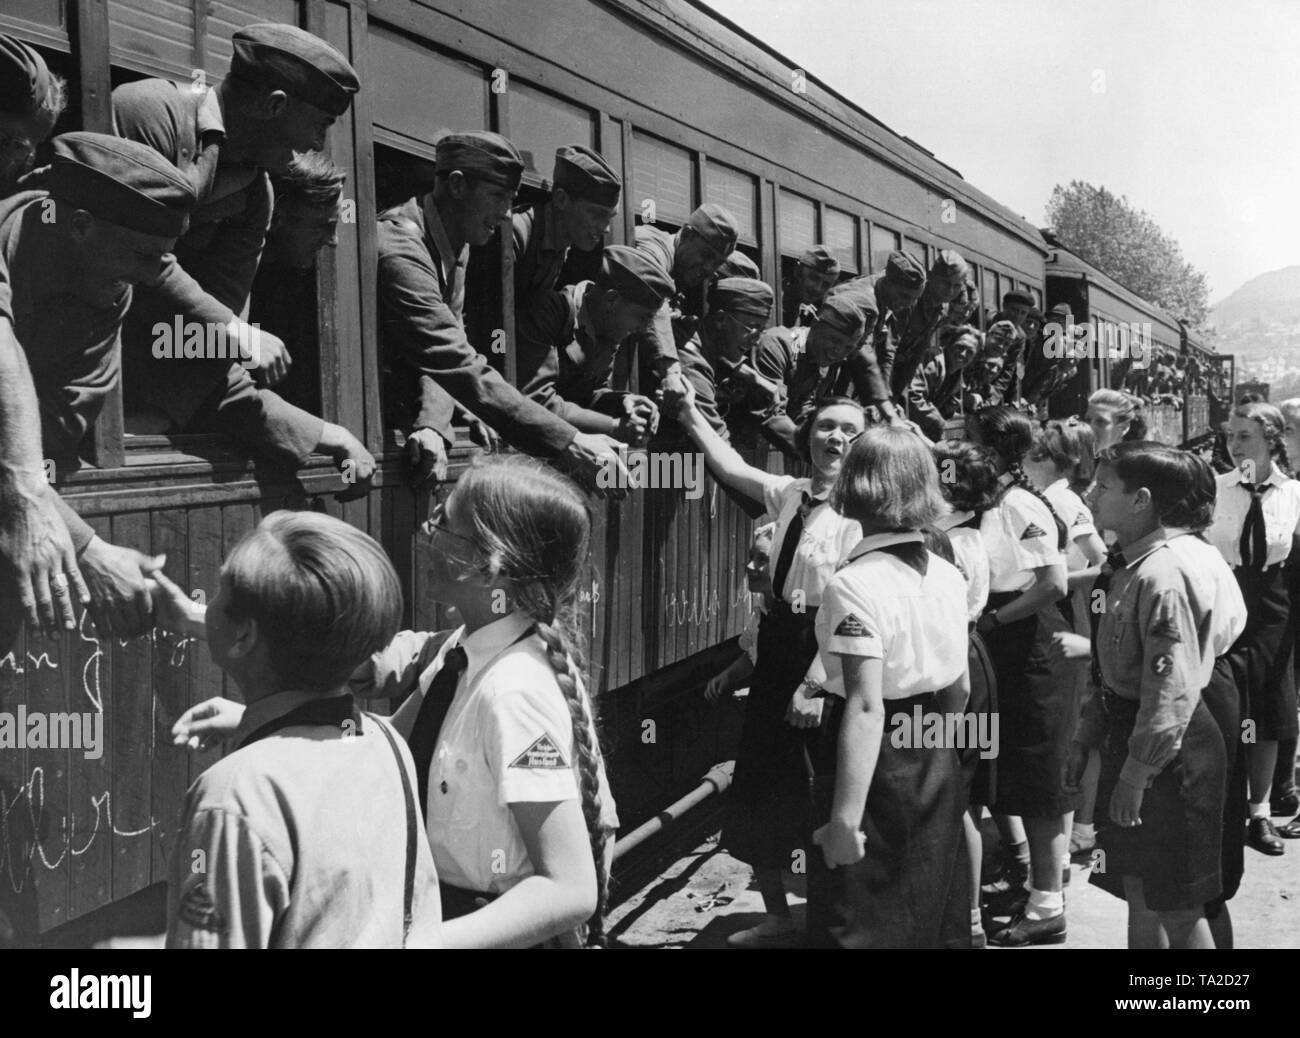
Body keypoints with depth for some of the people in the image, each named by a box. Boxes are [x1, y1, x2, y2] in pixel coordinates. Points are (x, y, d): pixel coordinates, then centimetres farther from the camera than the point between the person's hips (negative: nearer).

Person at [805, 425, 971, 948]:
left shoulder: (855, 584, -20)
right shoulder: (948, 575, 3)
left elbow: (866, 708, -25)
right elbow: (960, 689, 11)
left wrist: (846, 817, -23)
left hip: (877, 766, -7)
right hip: (939, 767, 7)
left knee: (862, 927, 6)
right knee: (937, 919, 19)